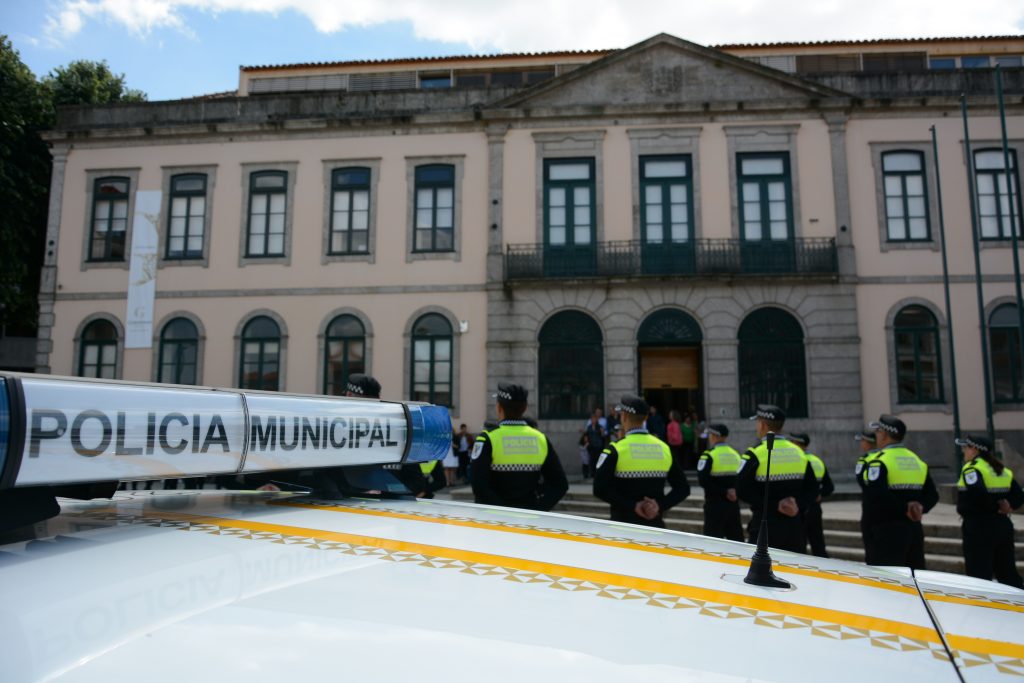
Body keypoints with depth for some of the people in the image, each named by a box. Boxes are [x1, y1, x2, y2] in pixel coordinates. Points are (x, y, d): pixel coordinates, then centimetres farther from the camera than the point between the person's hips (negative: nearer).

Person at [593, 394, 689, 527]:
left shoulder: (616, 450, -10)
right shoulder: (663, 448, 3)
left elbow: (600, 489, -18)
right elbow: (683, 488, 3)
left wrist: (632, 505, -14)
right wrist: (661, 504, -7)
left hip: (624, 526, -4)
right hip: (655, 526, 4)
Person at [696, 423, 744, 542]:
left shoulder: (708, 456, -10)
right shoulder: (736, 455, 9)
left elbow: (704, 481, -18)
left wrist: (724, 492, -13)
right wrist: (733, 491, 1)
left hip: (715, 505, -6)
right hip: (733, 504, 6)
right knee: (736, 539, 14)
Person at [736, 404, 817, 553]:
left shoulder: (754, 454, -8)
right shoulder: (798, 452, 7)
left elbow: (742, 491, -15)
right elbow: (812, 488, 8)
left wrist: (774, 505, -12)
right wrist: (800, 505, -5)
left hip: (765, 526, -4)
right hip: (795, 526, 5)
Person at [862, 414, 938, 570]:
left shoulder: (879, 462, -12)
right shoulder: (918, 461, 14)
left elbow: (876, 496, -25)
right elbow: (932, 495, 13)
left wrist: (904, 508, -15)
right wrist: (920, 508, -3)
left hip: (888, 529, -8)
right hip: (914, 529, 8)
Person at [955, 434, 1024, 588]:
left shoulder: (971, 468, -11)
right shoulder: (1002, 470, 14)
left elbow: (978, 492, -27)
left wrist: (993, 506, -11)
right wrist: (1007, 507, 0)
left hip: (978, 526, -8)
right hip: (1002, 524, 8)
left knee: (979, 576, -4)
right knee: (1007, 573, 16)